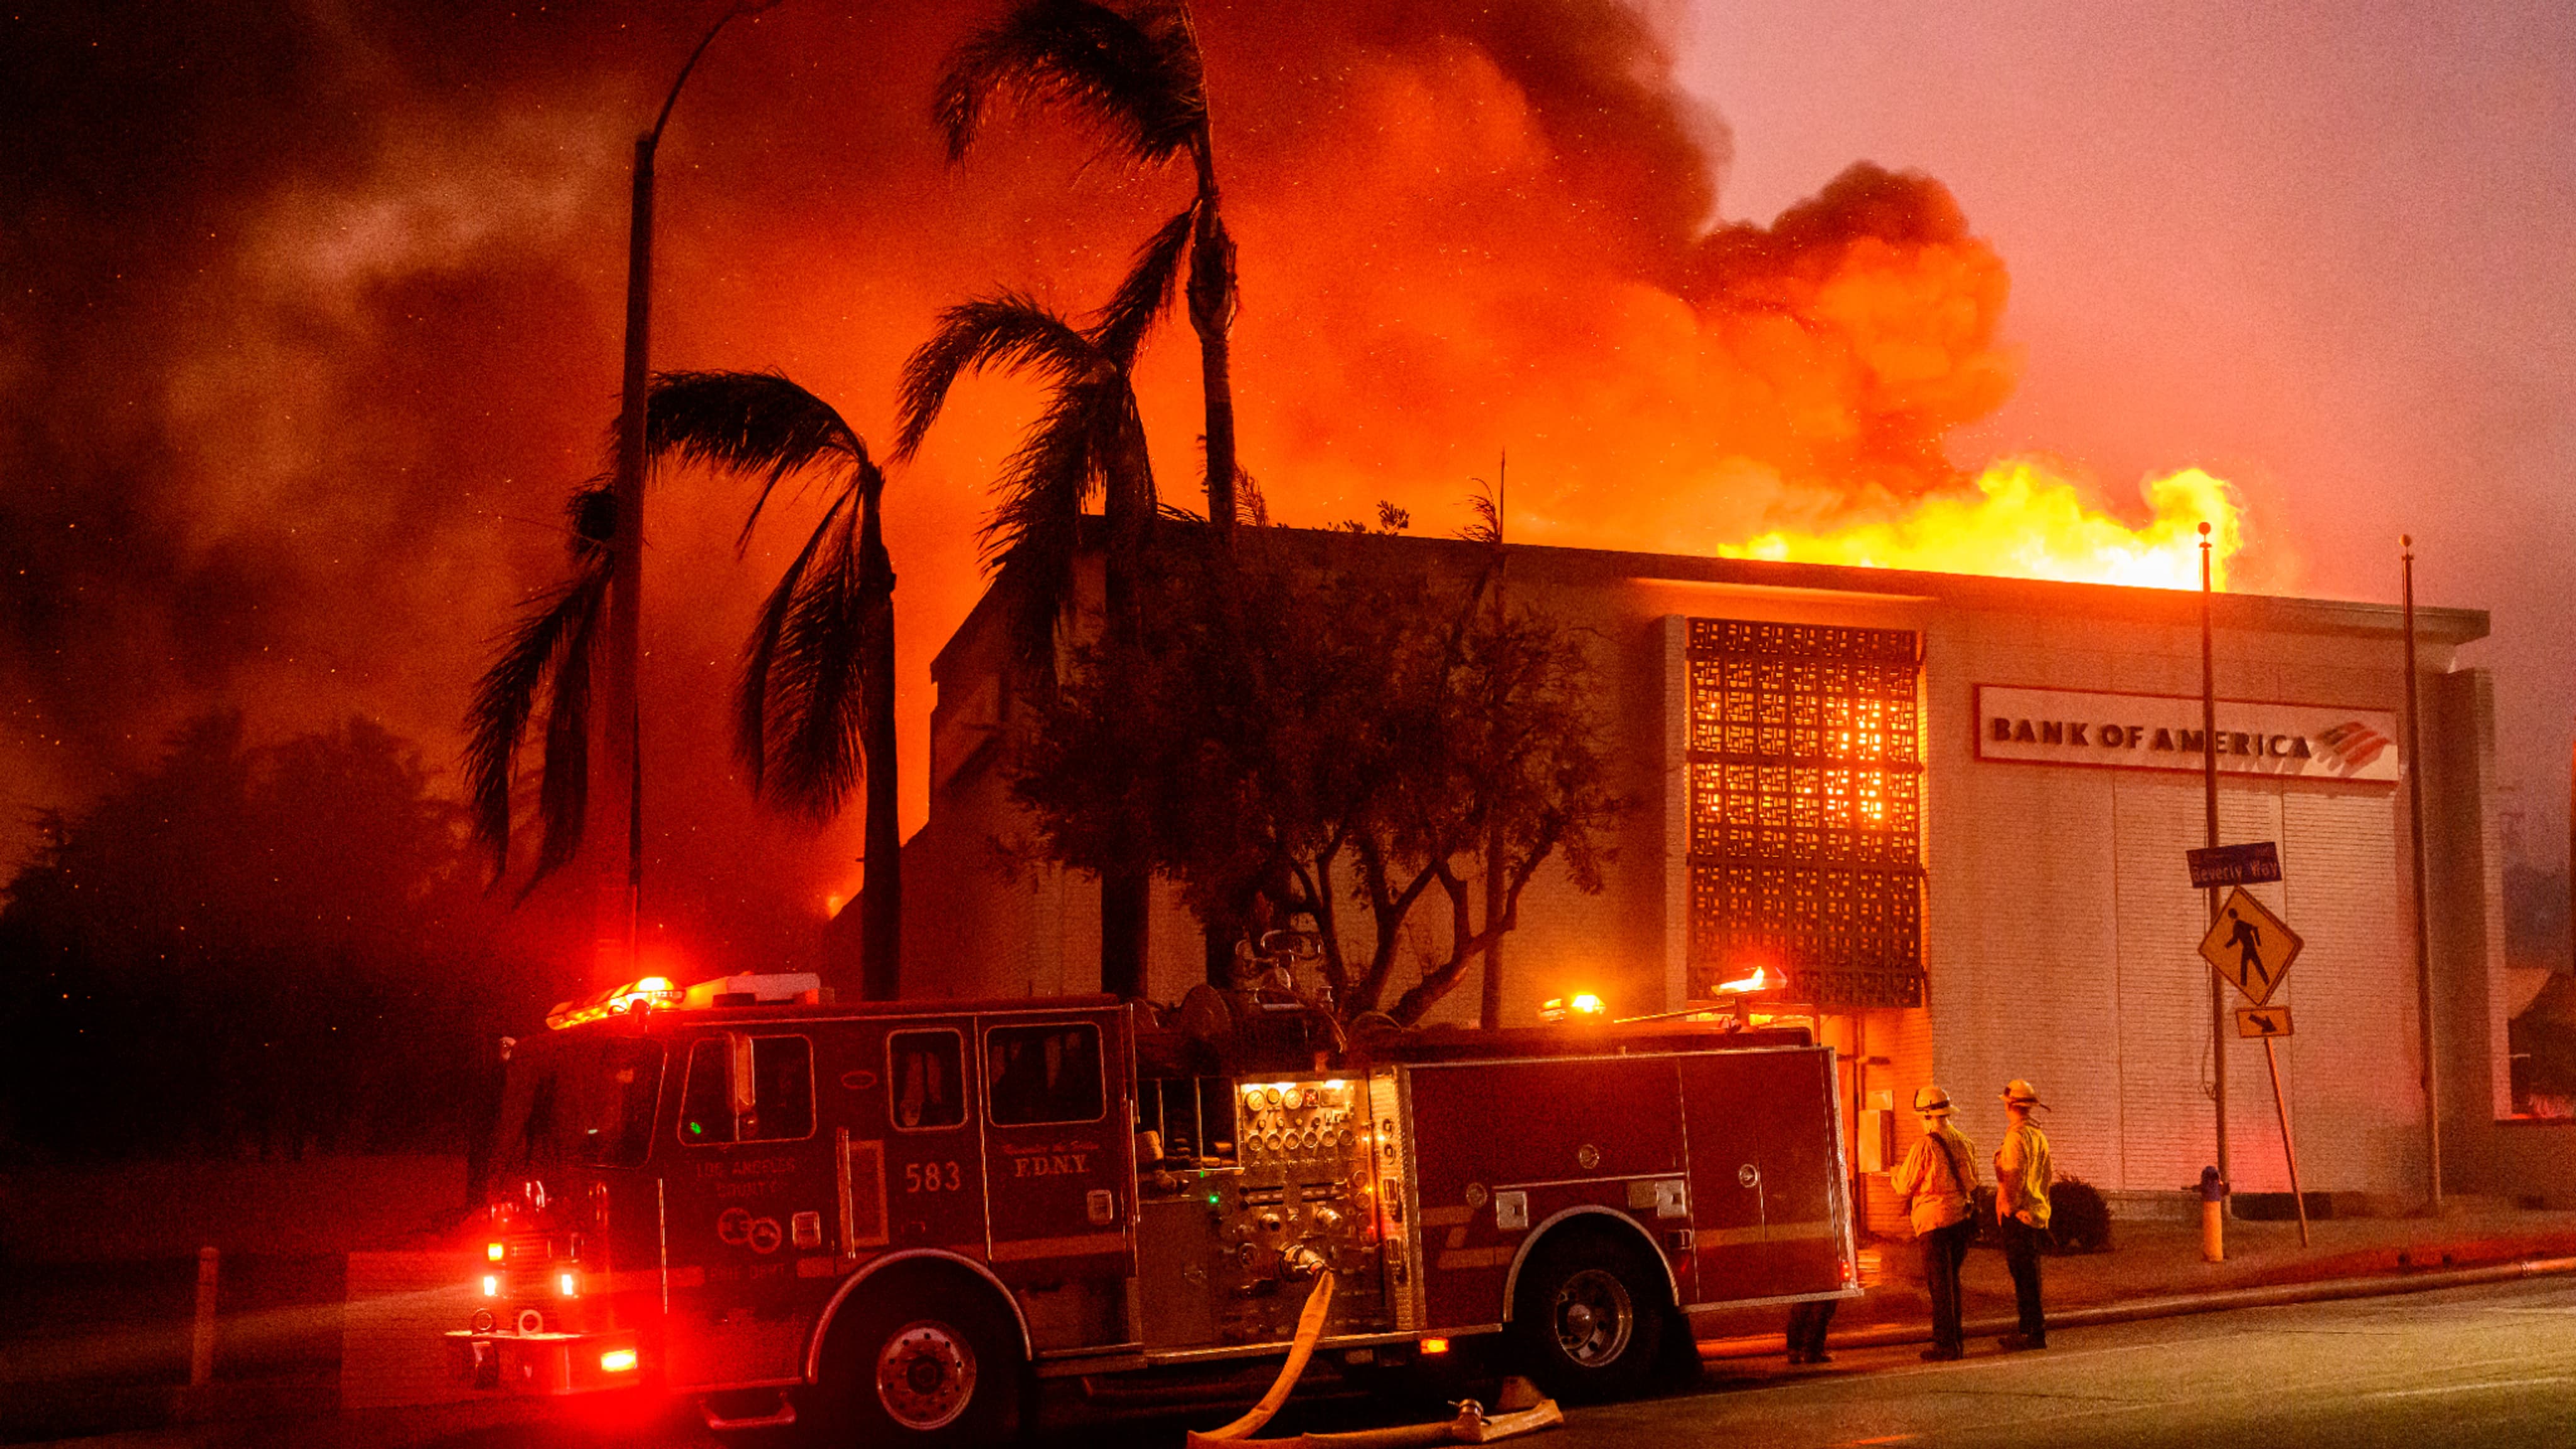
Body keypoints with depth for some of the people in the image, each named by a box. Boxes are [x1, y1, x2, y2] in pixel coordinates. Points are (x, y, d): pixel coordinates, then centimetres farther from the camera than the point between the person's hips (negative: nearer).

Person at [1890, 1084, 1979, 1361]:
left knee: (1940, 1283, -1)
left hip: (1935, 1220, -6)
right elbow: (1972, 1182, 18)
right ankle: (1957, 1339, 21)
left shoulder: (1925, 1146, -14)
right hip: (1962, 1217, 6)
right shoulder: (1964, 1143, 7)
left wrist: (1896, 1173, 14)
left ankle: (1945, 1344, -1)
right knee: (1952, 1279, 17)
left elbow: (1904, 1187, -7)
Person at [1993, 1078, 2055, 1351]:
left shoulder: (2017, 1136, -15)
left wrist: (2009, 1209, -15)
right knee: (2029, 1274, 15)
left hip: (2019, 1215, -10)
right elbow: (2048, 1175, 20)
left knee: (2024, 1275, -7)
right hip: (2036, 1213, 10)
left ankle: (2034, 1333, -8)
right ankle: (2032, 1330, 20)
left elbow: (2015, 1177, -20)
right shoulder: (2038, 1134, 15)